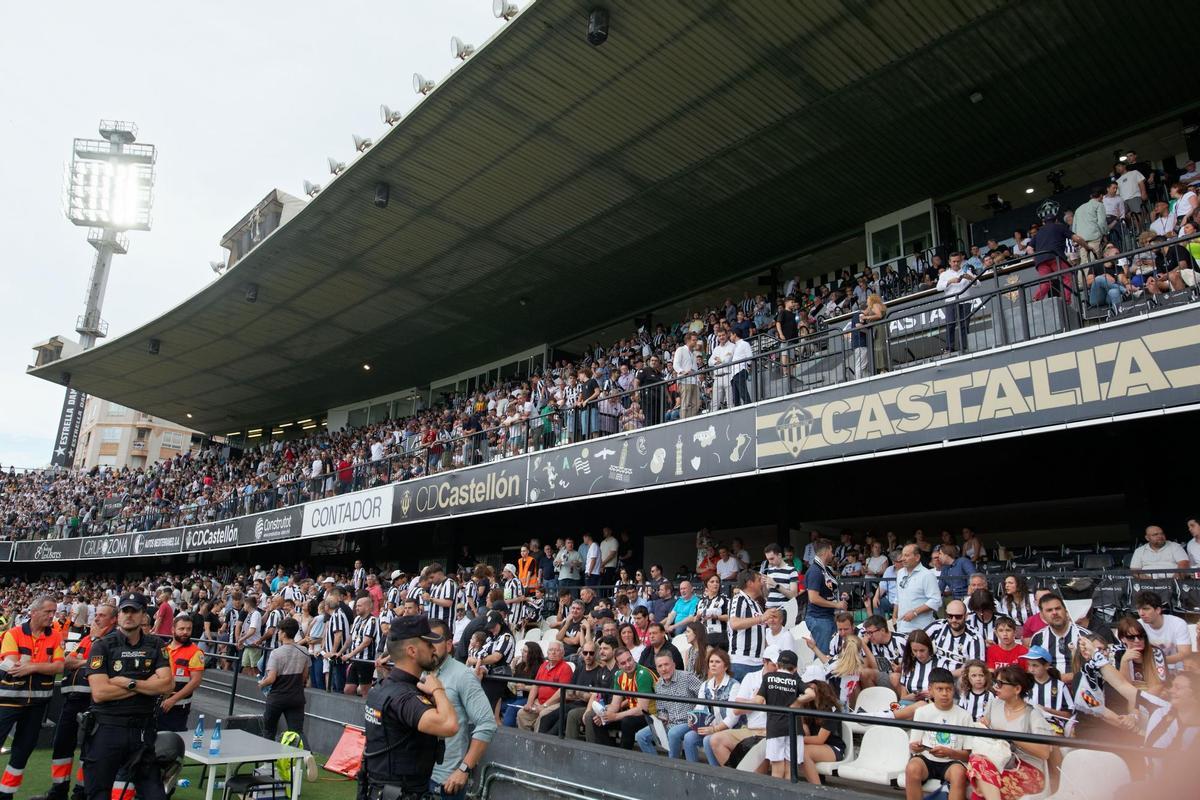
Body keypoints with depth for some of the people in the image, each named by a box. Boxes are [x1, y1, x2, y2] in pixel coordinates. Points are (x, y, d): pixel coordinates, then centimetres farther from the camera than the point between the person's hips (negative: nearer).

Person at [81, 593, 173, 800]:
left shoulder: (155, 647, 3)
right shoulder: (102, 647, -4)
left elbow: (167, 684, -8)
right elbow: (99, 692, -15)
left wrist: (128, 682, -15)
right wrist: (147, 684, -12)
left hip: (143, 730, 2)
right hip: (106, 729, -2)